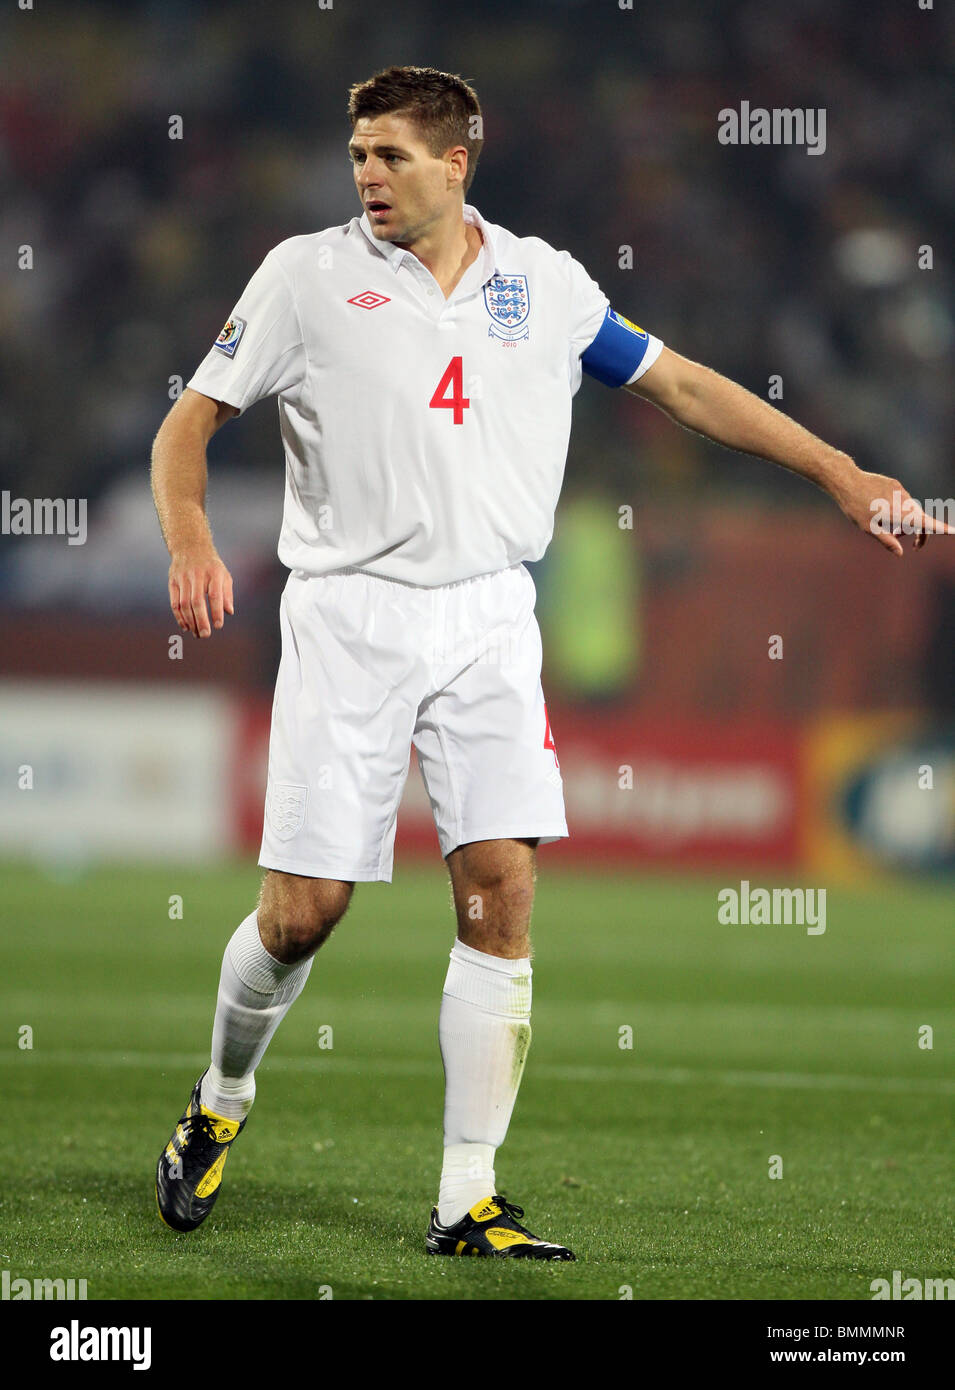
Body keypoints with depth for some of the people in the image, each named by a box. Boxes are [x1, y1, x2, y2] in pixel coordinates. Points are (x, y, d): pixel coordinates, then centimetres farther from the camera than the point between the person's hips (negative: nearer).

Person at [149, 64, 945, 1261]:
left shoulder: (543, 282, 7)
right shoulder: (309, 275, 0)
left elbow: (683, 386, 17)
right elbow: (190, 421, 2)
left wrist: (838, 472, 14)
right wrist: (191, 544, -17)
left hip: (488, 622, 2)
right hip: (350, 617, -2)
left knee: (502, 890, -9)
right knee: (303, 909, -4)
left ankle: (466, 1202, -2)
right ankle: (222, 1101, 26)